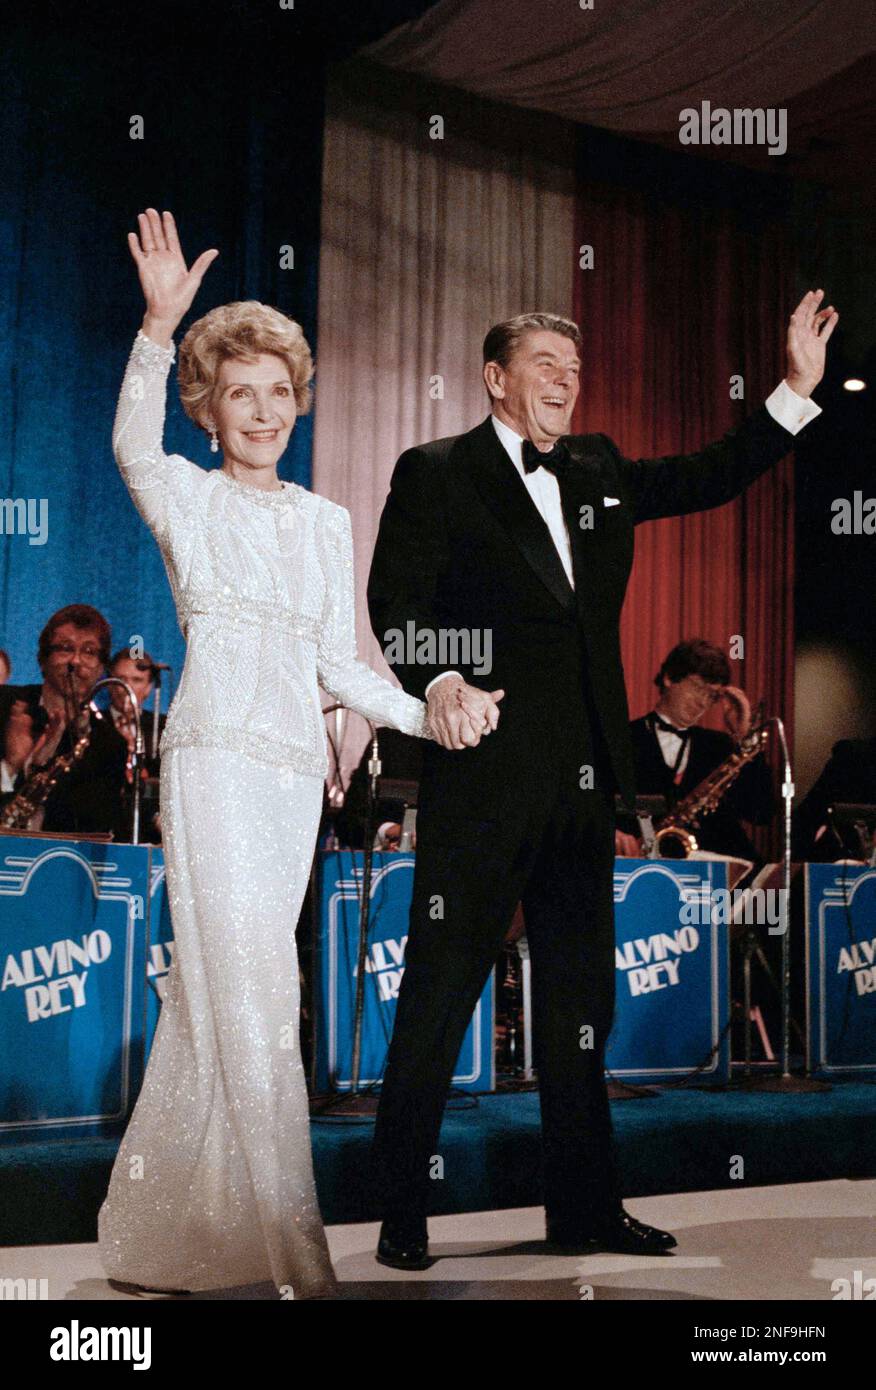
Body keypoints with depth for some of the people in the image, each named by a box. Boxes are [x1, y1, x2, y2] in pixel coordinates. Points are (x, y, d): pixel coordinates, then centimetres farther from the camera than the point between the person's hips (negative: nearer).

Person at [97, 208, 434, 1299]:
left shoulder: (326, 522, 17)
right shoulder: (187, 500, 2)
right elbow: (132, 448, -21)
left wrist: (426, 716, 4)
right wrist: (157, 328, -34)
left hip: (297, 769, 5)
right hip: (216, 756, -5)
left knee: (211, 994, 9)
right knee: (250, 1001, -10)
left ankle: (153, 1233, 19)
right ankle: (297, 1259, -9)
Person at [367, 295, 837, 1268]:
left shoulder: (598, 472, 17)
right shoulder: (435, 474, 0)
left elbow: (711, 477, 23)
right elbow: (396, 601, -10)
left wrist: (797, 391, 13)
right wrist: (436, 682, -28)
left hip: (583, 783, 6)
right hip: (485, 774, -6)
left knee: (579, 1002, 12)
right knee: (439, 993, -2)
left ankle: (584, 1207, 22)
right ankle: (401, 1213, 8)